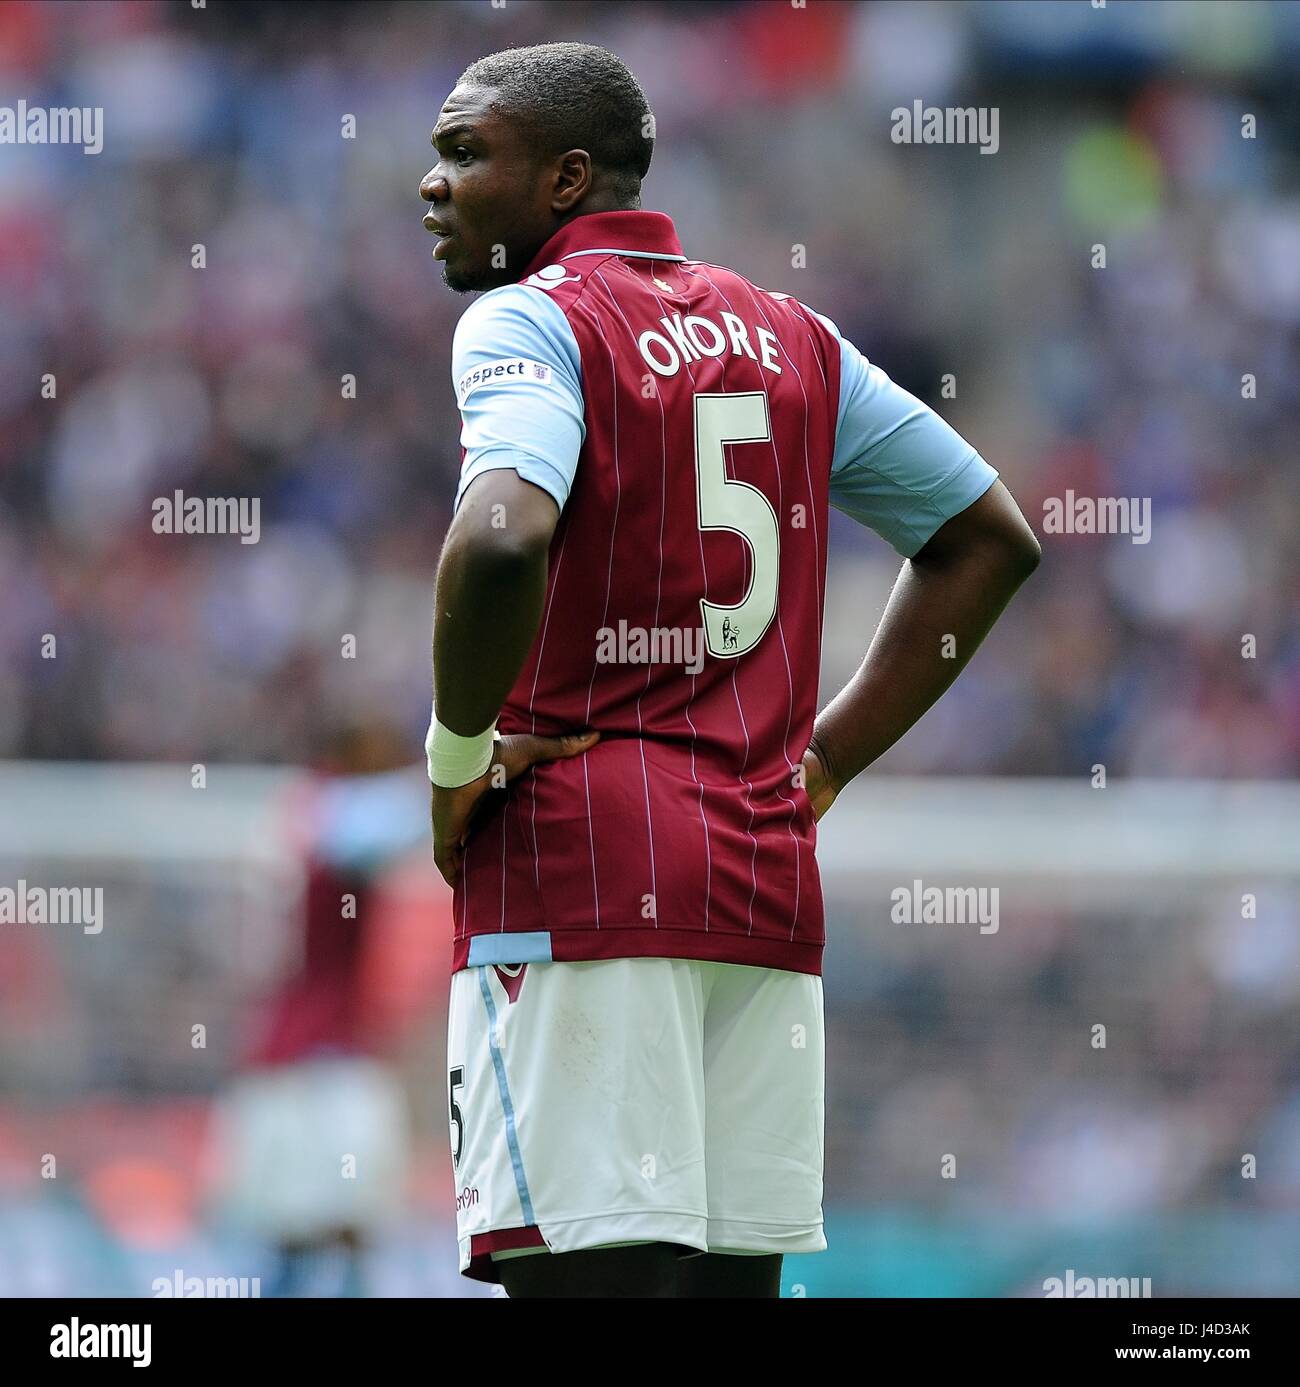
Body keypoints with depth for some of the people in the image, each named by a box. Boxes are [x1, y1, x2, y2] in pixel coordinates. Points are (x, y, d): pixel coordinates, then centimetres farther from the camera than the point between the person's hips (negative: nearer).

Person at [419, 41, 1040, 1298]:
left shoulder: (528, 321, -6)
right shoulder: (788, 335, 16)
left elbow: (502, 542, -26)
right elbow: (990, 538, 23)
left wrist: (458, 753, -10)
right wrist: (827, 755, 19)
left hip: (576, 877, -7)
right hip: (769, 886, 7)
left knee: (586, 1272, -10)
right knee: (731, 1275, 8)